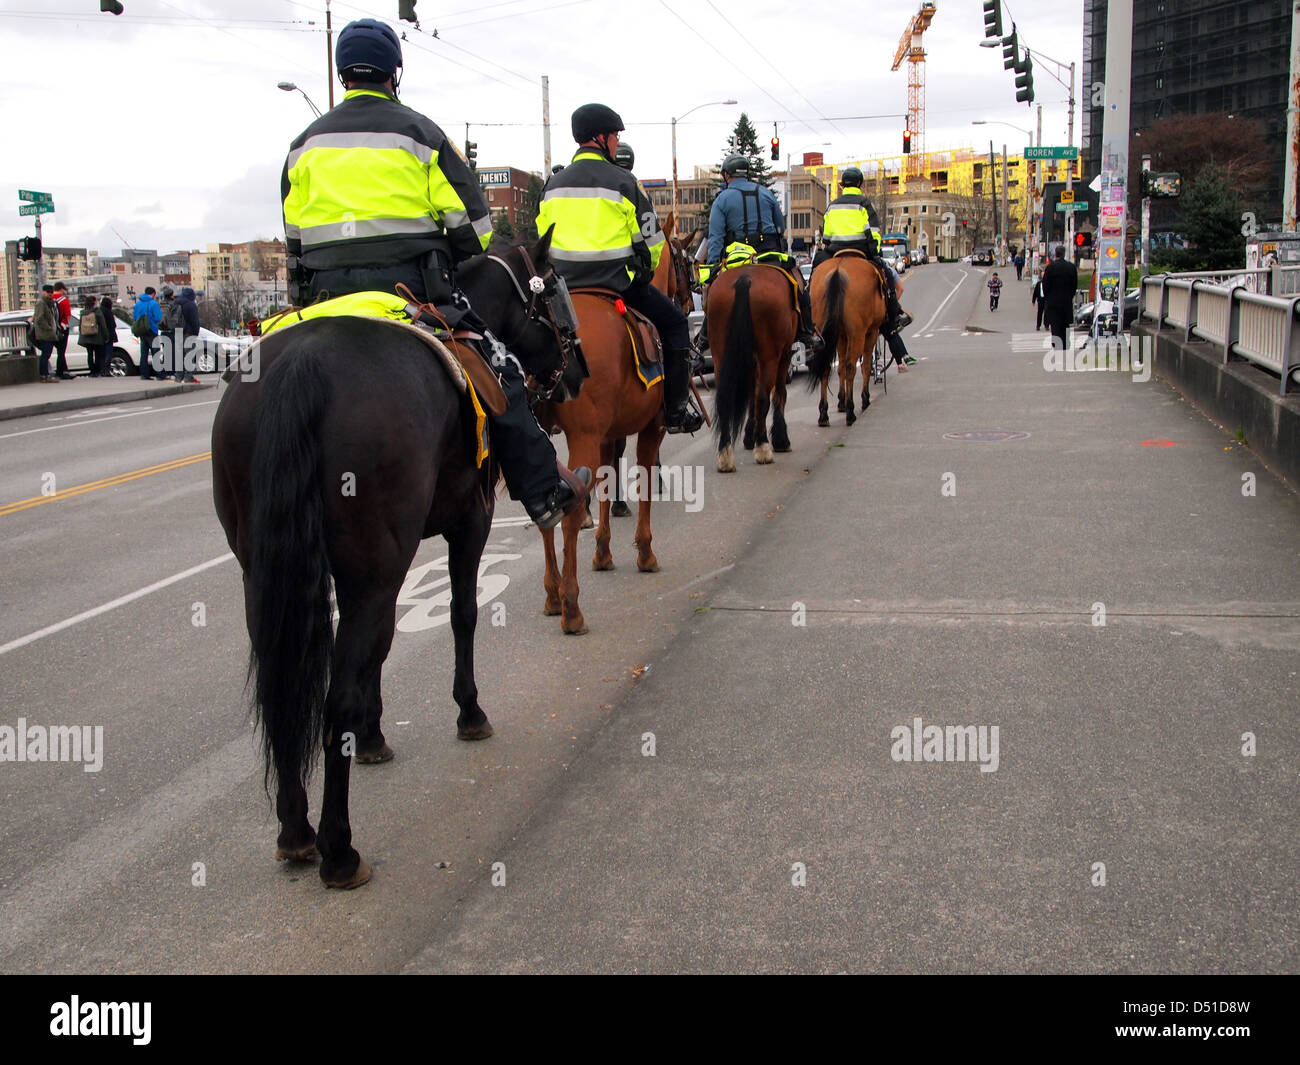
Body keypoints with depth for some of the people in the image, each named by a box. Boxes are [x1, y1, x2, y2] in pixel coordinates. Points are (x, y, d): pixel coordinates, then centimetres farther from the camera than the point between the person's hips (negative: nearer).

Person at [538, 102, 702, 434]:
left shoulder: (553, 185, 10)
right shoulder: (623, 183, -5)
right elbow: (650, 240, -3)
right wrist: (645, 273, 15)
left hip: (565, 286, 5)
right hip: (618, 281, -5)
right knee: (674, 322, 12)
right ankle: (676, 410, 8)